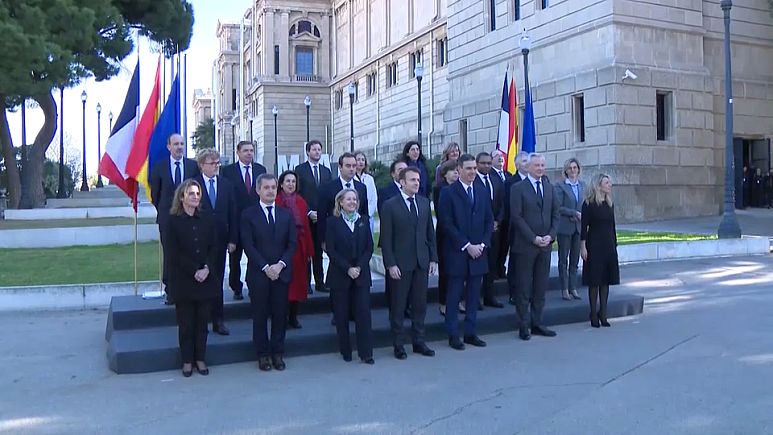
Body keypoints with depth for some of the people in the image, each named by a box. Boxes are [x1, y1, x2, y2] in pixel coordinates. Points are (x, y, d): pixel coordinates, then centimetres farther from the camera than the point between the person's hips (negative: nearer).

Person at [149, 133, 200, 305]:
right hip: (167, 218, 0)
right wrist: (163, 210, 12)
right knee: (169, 254, 2)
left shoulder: (193, 165, 4)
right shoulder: (159, 166, 3)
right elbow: (155, 194, 10)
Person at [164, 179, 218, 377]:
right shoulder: (173, 221, -2)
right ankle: (187, 361, 16)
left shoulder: (207, 219, 8)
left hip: (205, 279, 3)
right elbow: (173, 252, -8)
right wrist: (194, 271, -14)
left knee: (202, 321, 8)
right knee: (186, 323, 4)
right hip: (183, 280, -3)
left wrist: (207, 268, -11)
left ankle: (200, 359, 19)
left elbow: (214, 247, 4)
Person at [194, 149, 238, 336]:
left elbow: (233, 214, 7)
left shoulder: (227, 185, 7)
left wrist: (232, 240, 2)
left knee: (217, 281, 7)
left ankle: (218, 321, 13)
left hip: (220, 240, 3)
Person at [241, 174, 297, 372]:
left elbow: (293, 243, 5)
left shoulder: (286, 215, 10)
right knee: (260, 315, 4)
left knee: (280, 315, 6)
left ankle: (278, 353, 17)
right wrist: (265, 267, -13)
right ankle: (263, 354, 14)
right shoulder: (248, 215, 1)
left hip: (281, 273, 3)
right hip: (258, 274, -2)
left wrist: (281, 264, -9)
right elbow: (248, 245, -6)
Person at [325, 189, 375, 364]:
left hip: (361, 274, 2)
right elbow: (330, 250, -5)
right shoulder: (332, 222, 0)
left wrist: (359, 267, -8)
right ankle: (345, 351, 16)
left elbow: (369, 247, 5)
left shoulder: (364, 220, 9)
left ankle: (366, 353, 2)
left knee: (363, 313, -3)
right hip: (340, 276, -2)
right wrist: (348, 269, -12)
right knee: (341, 315, 3)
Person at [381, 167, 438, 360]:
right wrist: (390, 264, -12)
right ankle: (398, 345, 15)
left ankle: (418, 342, 21)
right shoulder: (390, 205, -5)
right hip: (400, 264, -4)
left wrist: (433, 258, 6)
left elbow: (430, 233, 12)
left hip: (422, 262, 4)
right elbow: (386, 238, -7)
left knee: (420, 304, 10)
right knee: (398, 306, 4)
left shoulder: (425, 203, 9)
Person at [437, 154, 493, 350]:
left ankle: (470, 332, 19)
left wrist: (483, 244, -3)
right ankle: (453, 335, 11)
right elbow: (447, 224, -11)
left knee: (474, 295, 10)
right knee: (454, 295, 2)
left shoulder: (482, 192, 12)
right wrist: (466, 245, -14)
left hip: (478, 253, 5)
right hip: (457, 253, -5)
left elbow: (489, 220, 11)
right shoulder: (448, 193, -5)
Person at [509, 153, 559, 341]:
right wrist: (534, 238, -14)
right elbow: (516, 217, -10)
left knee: (541, 287, 9)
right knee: (524, 287, 1)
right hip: (525, 245, -5)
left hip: (545, 244, 5)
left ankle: (537, 324, 18)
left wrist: (550, 235, -4)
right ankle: (524, 326, 9)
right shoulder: (518, 188, -4)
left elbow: (555, 214, 11)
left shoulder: (549, 187, 12)